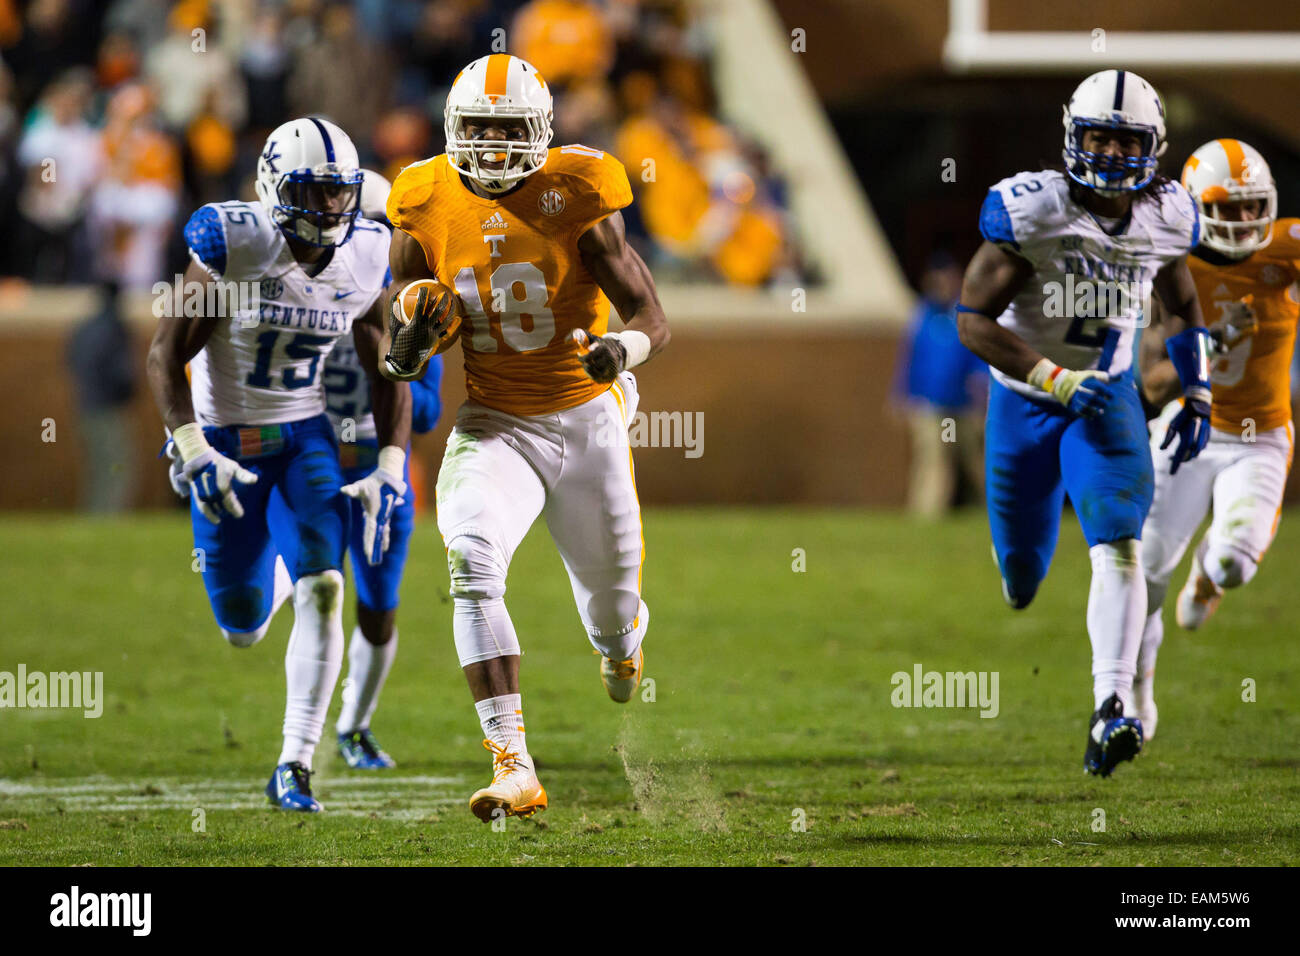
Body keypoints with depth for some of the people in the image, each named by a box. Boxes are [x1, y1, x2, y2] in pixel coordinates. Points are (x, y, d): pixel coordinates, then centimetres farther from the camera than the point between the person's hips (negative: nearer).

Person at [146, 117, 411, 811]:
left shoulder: (364, 260, -7)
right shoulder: (231, 246, -20)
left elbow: (388, 372, 5)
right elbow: (167, 355, -15)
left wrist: (389, 470, -6)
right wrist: (193, 454, -25)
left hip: (306, 437, 2)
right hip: (225, 438, -2)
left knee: (323, 590, -19)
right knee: (244, 631, 3)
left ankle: (295, 767, -12)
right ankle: (273, 574, 43)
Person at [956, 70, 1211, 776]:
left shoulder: (1164, 217, -6)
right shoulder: (1029, 211, -21)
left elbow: (1181, 306, 16)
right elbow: (973, 319, -20)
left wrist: (1197, 397, 7)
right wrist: (1061, 382, -28)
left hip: (1108, 396, 2)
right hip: (1025, 397, -2)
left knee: (1119, 547, -22)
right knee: (1022, 575, 11)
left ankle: (1111, 710, -31)